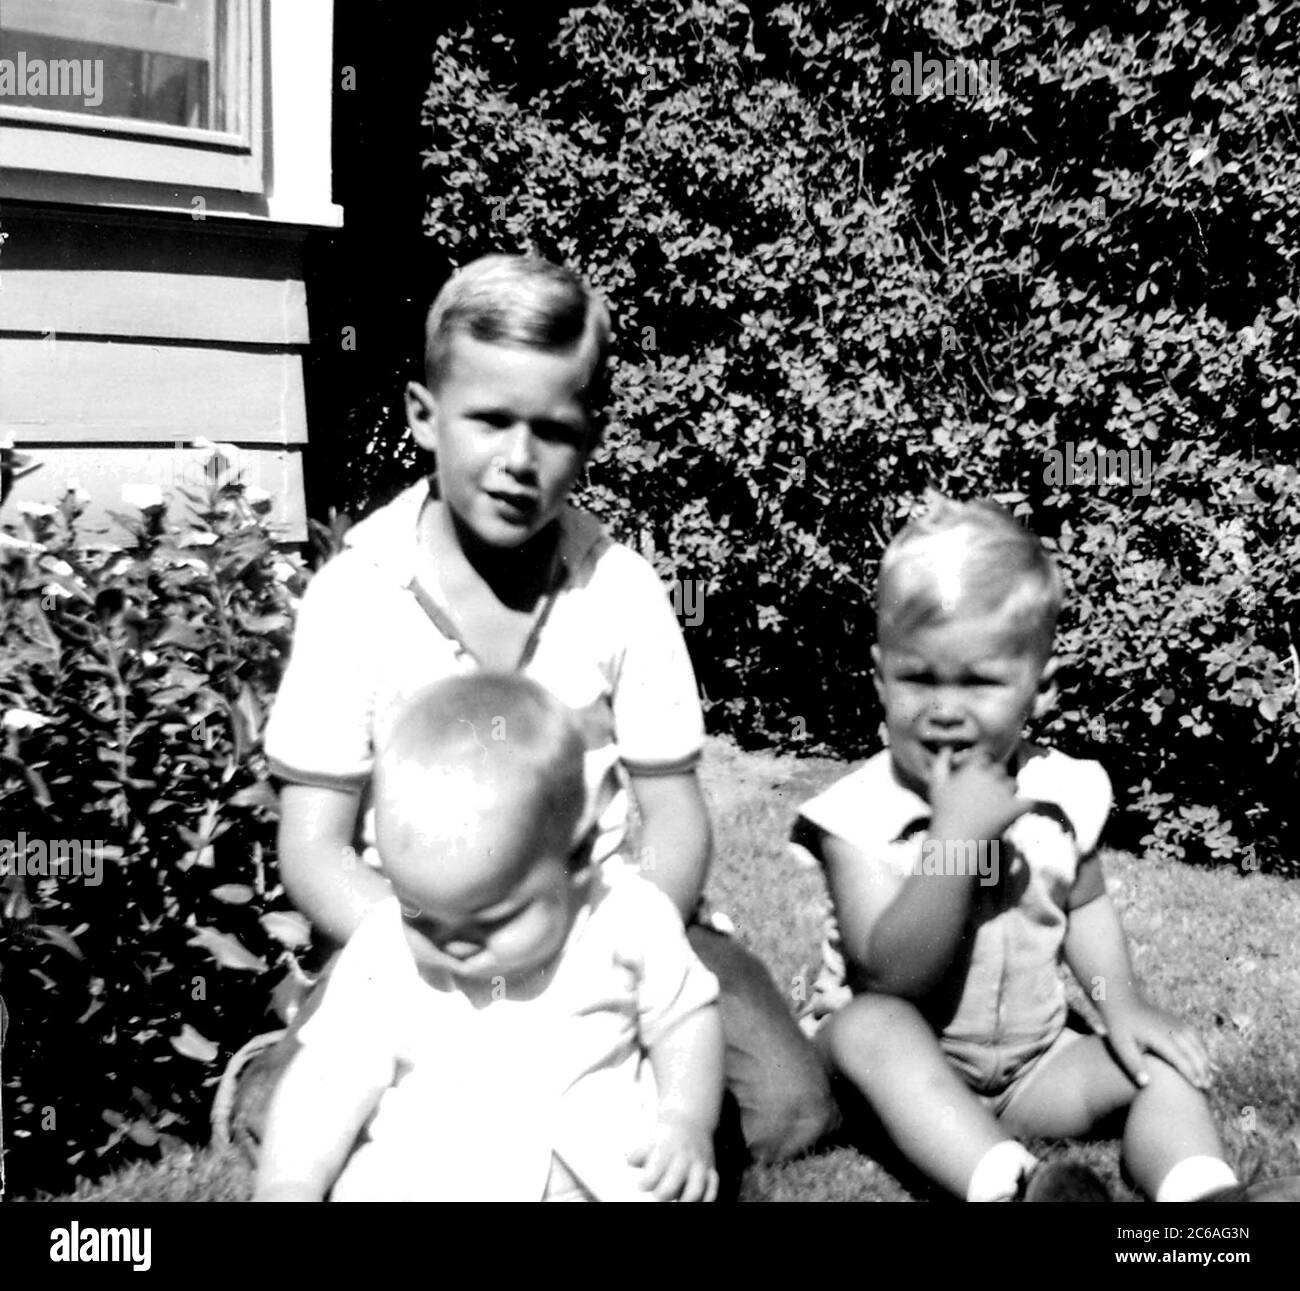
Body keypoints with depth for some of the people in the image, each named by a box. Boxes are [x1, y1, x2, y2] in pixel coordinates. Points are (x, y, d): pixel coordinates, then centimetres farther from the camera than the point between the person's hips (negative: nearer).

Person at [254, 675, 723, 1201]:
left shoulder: (626, 919, -8)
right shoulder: (382, 953, -6)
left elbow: (685, 1017, 5)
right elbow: (328, 1080, -3)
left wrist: (687, 1119, -10)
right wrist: (287, 1187, -17)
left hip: (605, 1169, 1)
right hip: (418, 1177, 0)